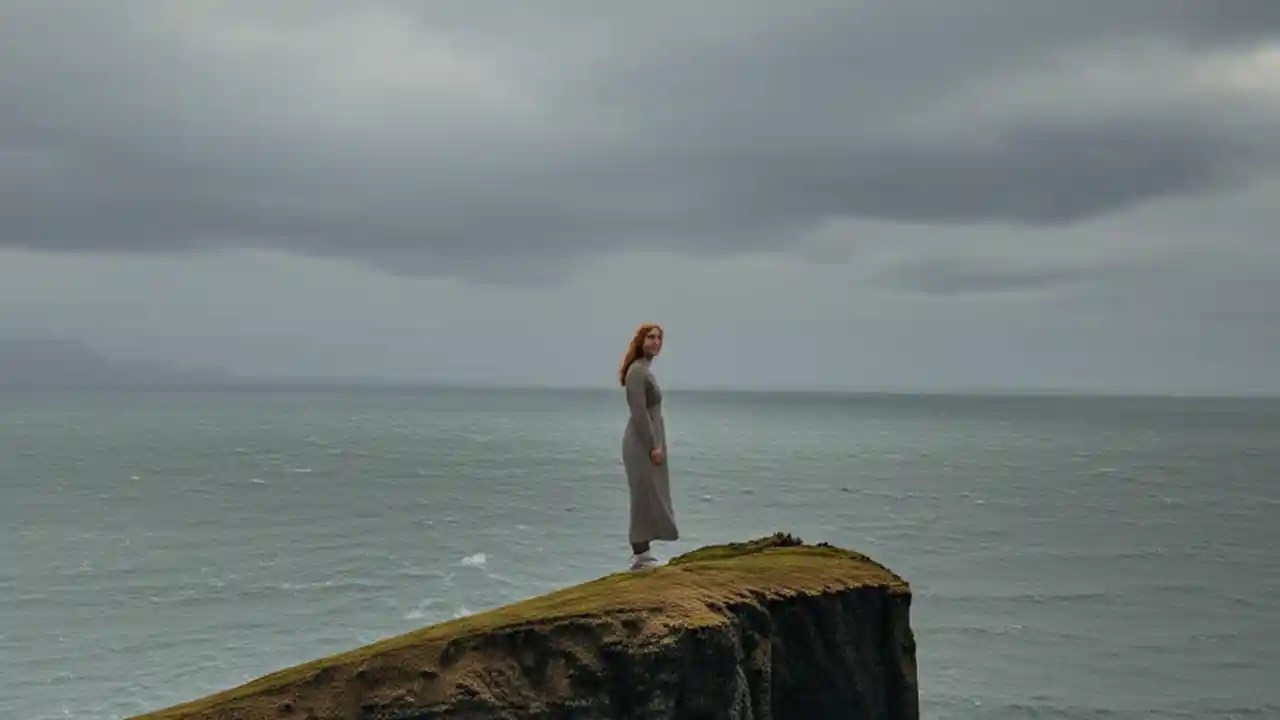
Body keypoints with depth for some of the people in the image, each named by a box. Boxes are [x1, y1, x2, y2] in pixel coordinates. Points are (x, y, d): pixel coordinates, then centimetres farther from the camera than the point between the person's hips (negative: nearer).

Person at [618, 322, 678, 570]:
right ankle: (641, 556, -3)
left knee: (648, 499, 12)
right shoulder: (637, 371, -16)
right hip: (643, 444, -10)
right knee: (646, 497, -7)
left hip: (648, 441, 10)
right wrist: (654, 446, -20)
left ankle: (642, 553, 18)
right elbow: (639, 413, -21)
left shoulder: (646, 369, 15)